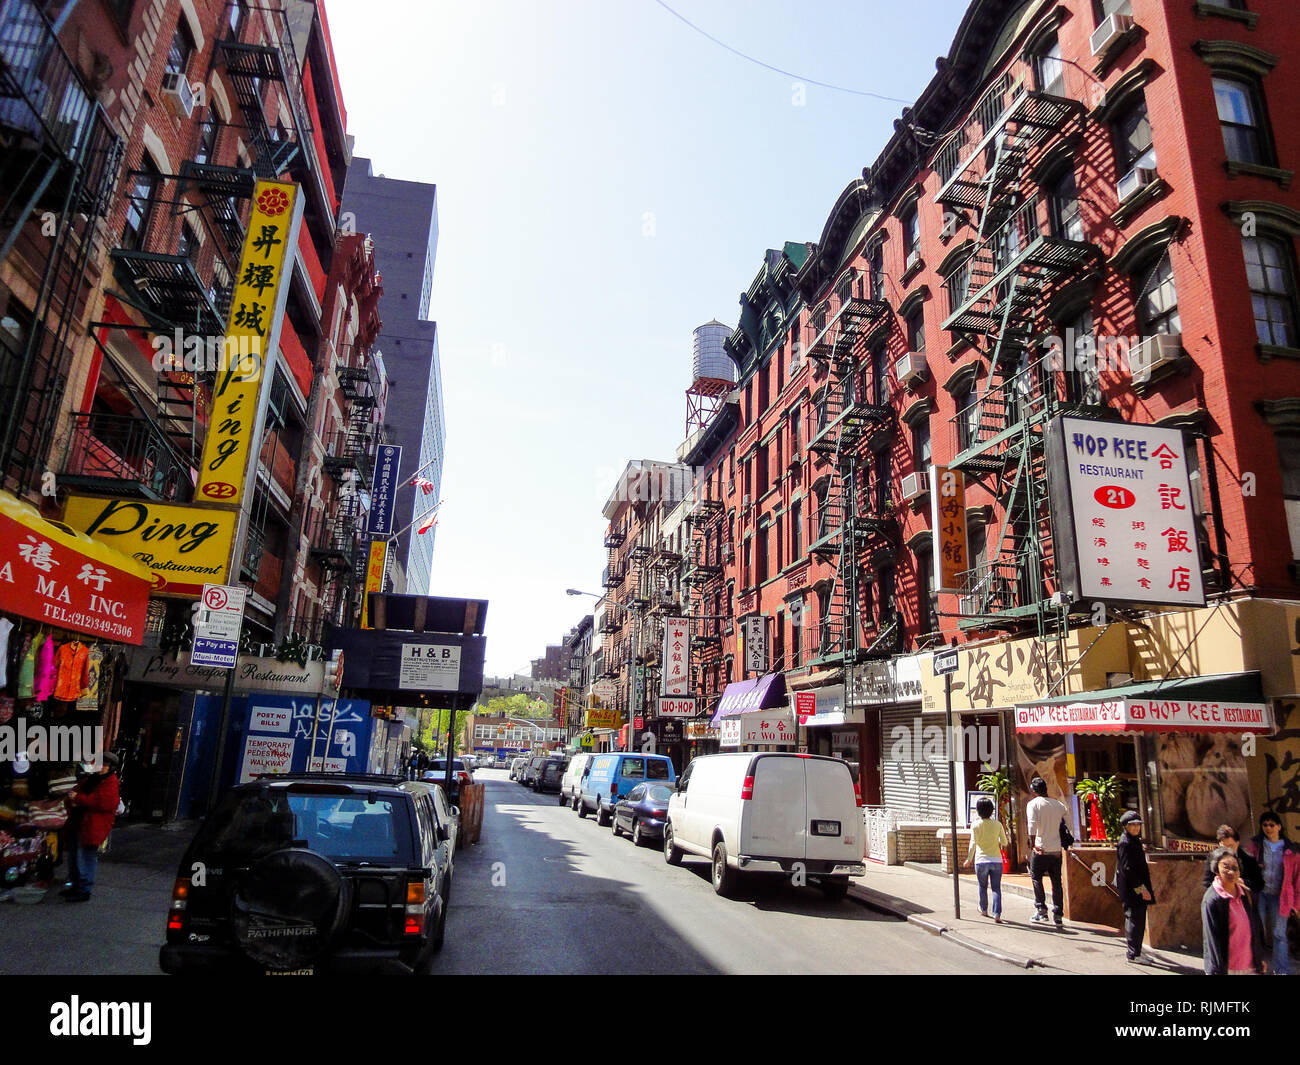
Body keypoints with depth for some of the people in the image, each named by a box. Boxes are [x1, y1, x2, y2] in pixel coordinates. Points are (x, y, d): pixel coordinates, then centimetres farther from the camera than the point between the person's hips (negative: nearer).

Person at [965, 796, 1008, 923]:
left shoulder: (976, 825, -6)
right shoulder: (997, 824, 0)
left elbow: (973, 843, -13)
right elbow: (1004, 842, 4)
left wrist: (969, 859, -8)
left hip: (981, 860, -1)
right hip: (996, 860, 1)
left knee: (983, 887, 16)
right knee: (996, 888, 2)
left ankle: (984, 910, 30)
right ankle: (997, 914, -9)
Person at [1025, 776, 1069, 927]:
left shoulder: (1033, 804, -7)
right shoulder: (1059, 804, 8)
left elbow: (1032, 826, -18)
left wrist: (1033, 845, -14)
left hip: (1041, 849, -4)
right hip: (1056, 850, 4)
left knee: (1036, 879, 9)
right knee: (1056, 882, 10)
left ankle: (1041, 911, 3)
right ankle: (1058, 916, 11)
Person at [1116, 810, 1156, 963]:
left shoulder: (1134, 841, 14)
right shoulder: (1125, 843, -16)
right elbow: (1127, 868, -21)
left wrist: (1147, 887, 22)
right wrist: (1141, 888, -20)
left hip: (1136, 887, 10)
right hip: (1132, 889, -10)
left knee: (1133, 919, 15)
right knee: (1136, 920, -4)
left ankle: (1133, 951, 23)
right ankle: (1134, 954, 3)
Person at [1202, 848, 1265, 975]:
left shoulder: (1247, 894, 1)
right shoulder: (1212, 900, -17)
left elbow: (1257, 928, 12)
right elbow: (1211, 938, -16)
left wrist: (1260, 958, 15)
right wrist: (1217, 971, -16)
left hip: (1250, 964, 6)